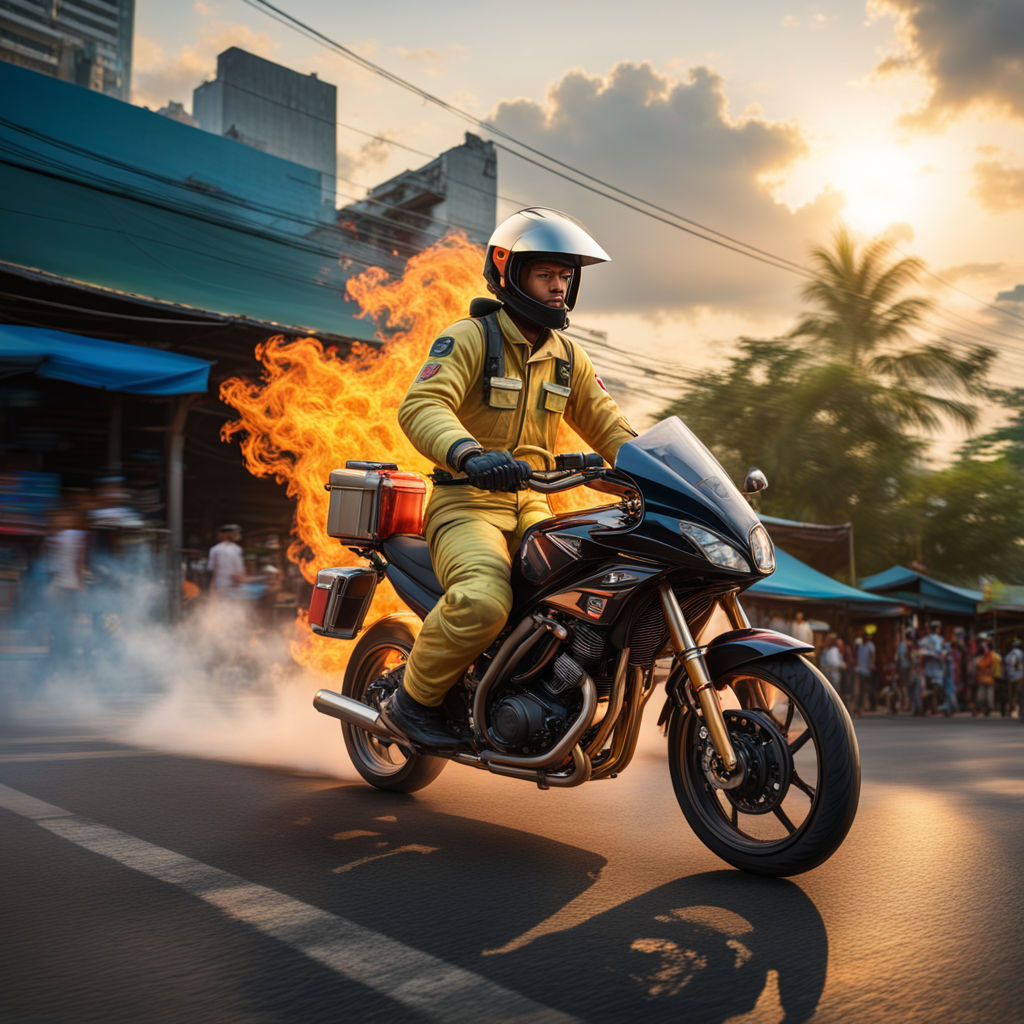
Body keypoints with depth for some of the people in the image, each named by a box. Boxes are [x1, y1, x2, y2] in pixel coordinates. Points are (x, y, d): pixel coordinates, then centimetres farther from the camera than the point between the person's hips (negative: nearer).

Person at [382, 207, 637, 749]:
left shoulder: (569, 357, 16)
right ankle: (411, 700, -7)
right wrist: (469, 455, -41)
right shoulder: (469, 337, -5)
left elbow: (609, 427, 16)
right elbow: (420, 404, -21)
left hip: (533, 505, 7)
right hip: (468, 502, -6)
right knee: (482, 601, -33)